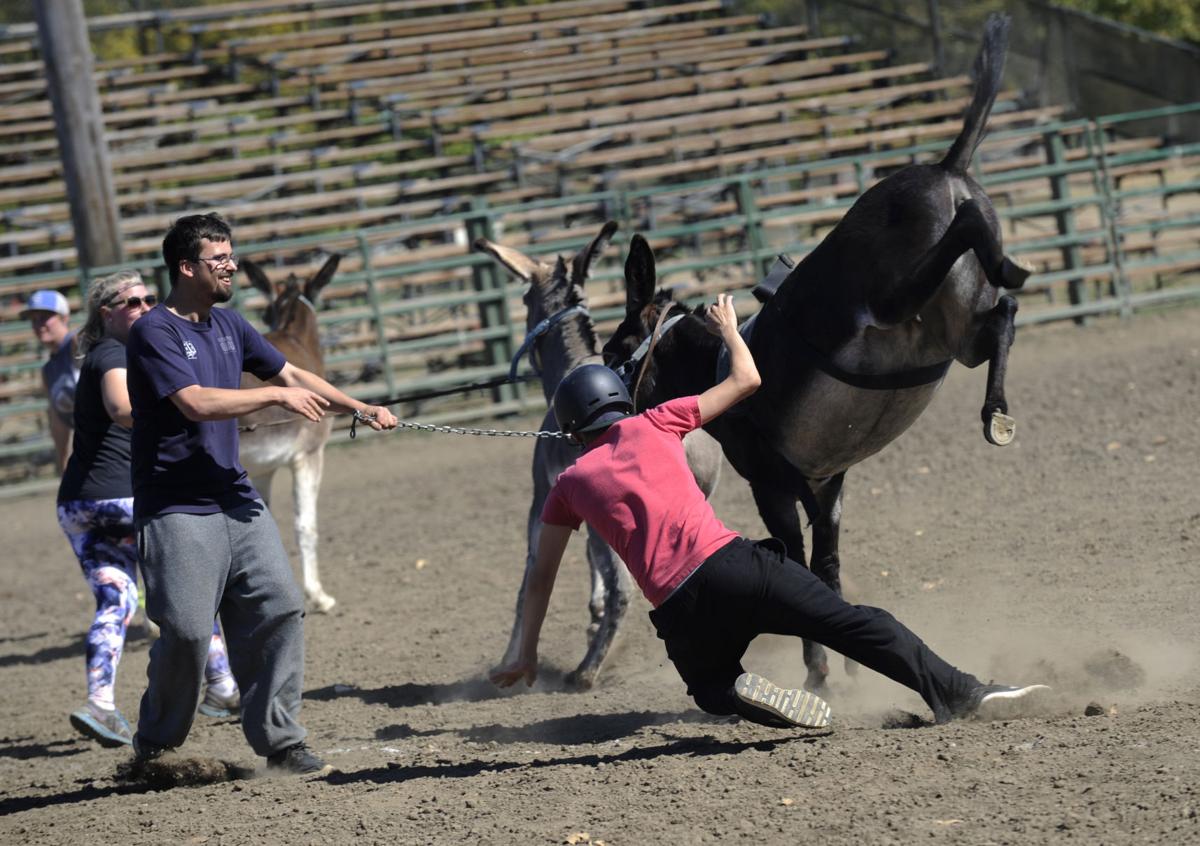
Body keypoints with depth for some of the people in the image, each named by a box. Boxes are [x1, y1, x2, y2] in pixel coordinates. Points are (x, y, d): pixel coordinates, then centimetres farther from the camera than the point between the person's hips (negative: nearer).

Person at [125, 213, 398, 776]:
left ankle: (278, 741, 5)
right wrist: (277, 395, -16)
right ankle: (154, 749, 8)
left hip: (236, 499, 7)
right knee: (187, 633, -12)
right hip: (177, 512, -7)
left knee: (280, 611, -3)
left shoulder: (228, 326, 14)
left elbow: (289, 374, 26)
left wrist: (359, 408, 22)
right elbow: (197, 403, -22)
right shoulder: (154, 333, -11)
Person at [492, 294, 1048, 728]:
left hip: (679, 613, 1)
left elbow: (542, 575, 19)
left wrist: (526, 654, 26)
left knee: (711, 686, 28)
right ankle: (959, 694, -10)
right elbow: (745, 380, 21)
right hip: (731, 565, -1)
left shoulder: (569, 484, 17)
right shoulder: (652, 426, 15)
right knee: (854, 625, 2)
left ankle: (747, 696, -7)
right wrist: (729, 330, 38)